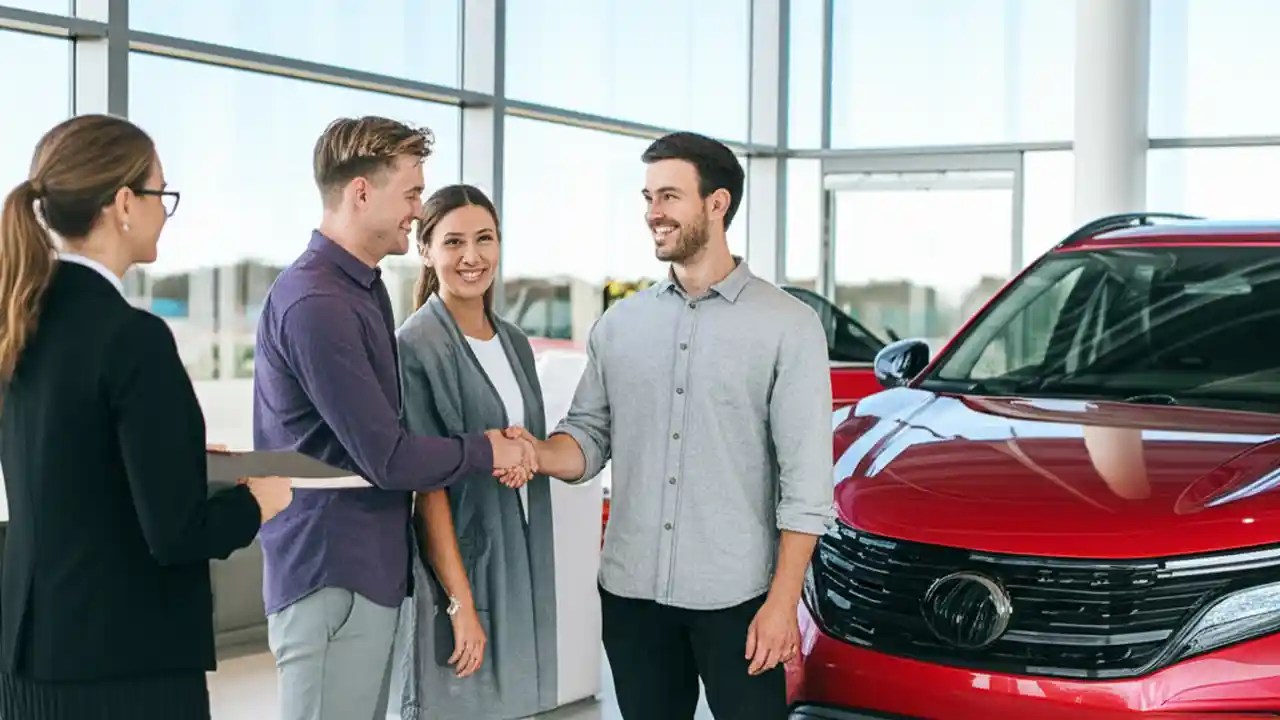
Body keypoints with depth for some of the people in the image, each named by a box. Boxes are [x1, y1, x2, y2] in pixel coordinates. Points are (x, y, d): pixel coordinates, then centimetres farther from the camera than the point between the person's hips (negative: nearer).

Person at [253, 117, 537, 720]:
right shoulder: (315, 302, -19)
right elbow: (386, 459, -21)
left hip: (368, 568, 10)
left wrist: (491, 448, -1)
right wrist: (484, 452, -4)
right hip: (332, 577, -10)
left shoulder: (363, 287, 13)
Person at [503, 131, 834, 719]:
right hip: (631, 591, 4)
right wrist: (537, 454, -14)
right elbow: (589, 436, 9)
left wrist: (782, 603, -13)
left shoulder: (787, 326, -4)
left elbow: (805, 481, -7)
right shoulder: (619, 324, 9)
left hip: (735, 596, -4)